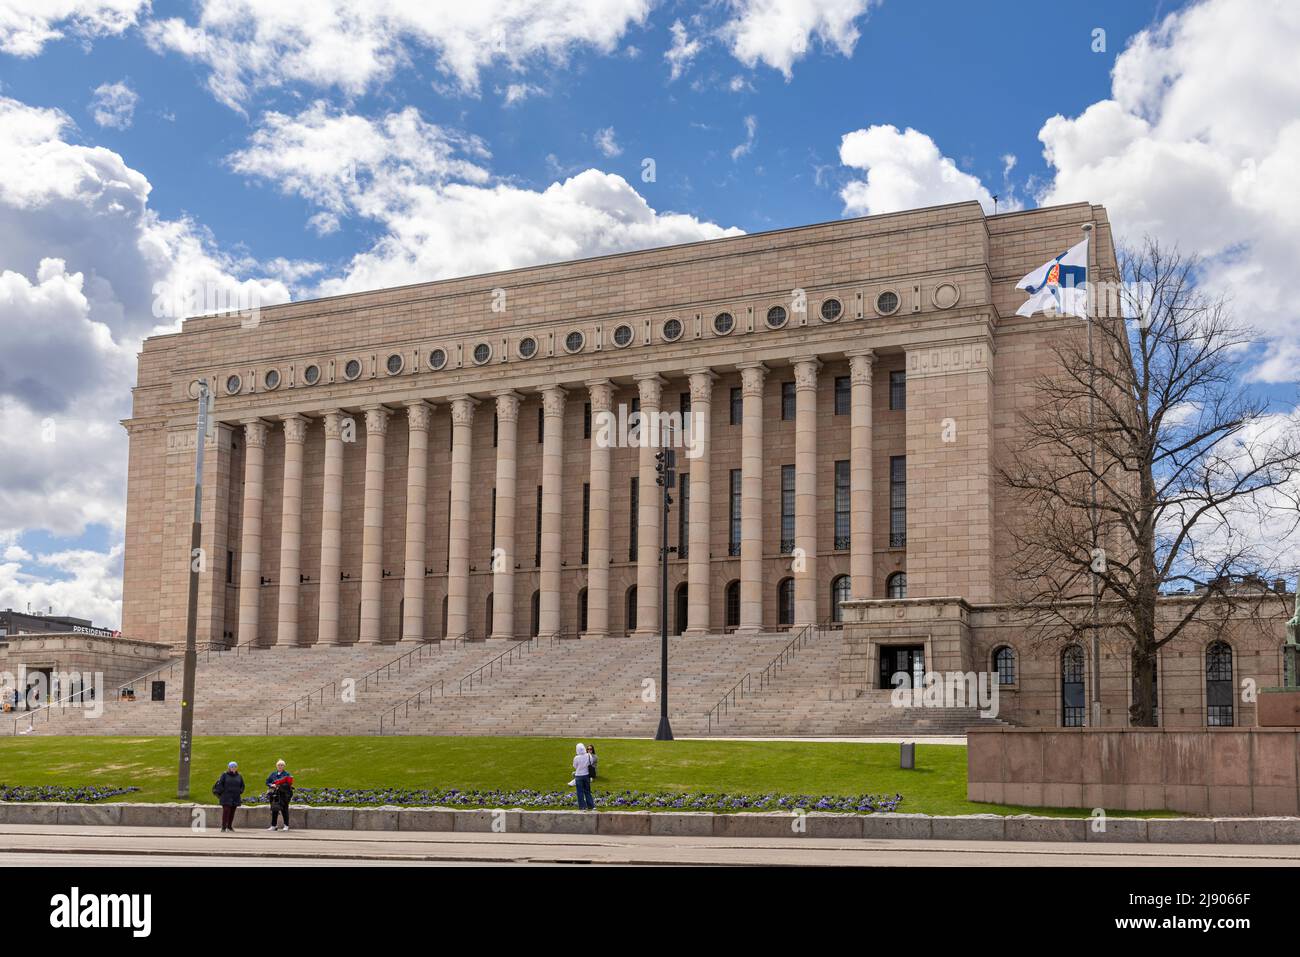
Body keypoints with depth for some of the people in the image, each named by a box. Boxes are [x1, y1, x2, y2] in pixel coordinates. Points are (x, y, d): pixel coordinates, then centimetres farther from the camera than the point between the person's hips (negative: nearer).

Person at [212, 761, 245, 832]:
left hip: (235, 798, 5)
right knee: (226, 812, -10)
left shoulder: (238, 776, 13)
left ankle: (229, 826, 19)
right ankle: (223, 827, -8)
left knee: (232, 813, 8)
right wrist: (222, 792, -7)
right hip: (226, 798, -5)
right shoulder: (224, 775, 0)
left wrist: (239, 792, 8)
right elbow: (219, 785, -3)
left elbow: (242, 786, 22)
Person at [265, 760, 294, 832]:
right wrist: (271, 785, -8)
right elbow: (267, 782, 13)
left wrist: (280, 785, -17)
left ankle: (286, 826, 3)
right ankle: (273, 826, 11)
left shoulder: (287, 774, 2)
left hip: (284, 794, -4)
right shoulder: (273, 774, 15)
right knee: (274, 810, 5)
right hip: (275, 794, 4)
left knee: (284, 810, -3)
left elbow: (289, 783, -7)